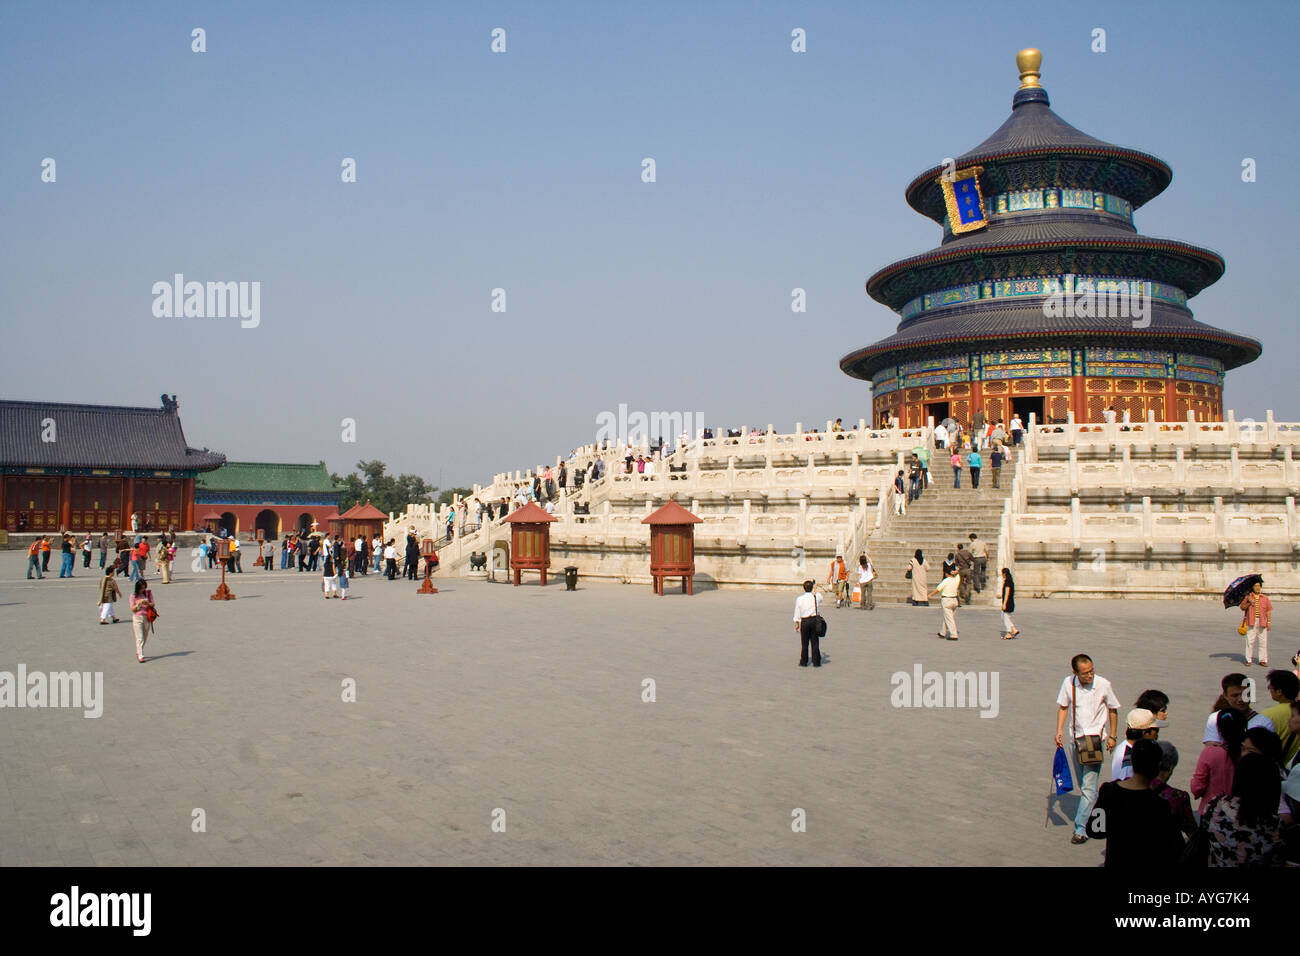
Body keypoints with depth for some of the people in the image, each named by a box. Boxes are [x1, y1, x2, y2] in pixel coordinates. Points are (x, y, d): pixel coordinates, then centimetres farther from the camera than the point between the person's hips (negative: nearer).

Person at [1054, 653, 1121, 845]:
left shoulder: (1103, 684, -11)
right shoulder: (1068, 683, -6)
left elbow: (1113, 710, 4)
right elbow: (1063, 707, 8)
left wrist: (1112, 736, 4)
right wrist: (1059, 731, -1)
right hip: (1075, 739, 4)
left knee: (1089, 787, -10)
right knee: (1082, 785, 15)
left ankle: (1080, 829, -10)